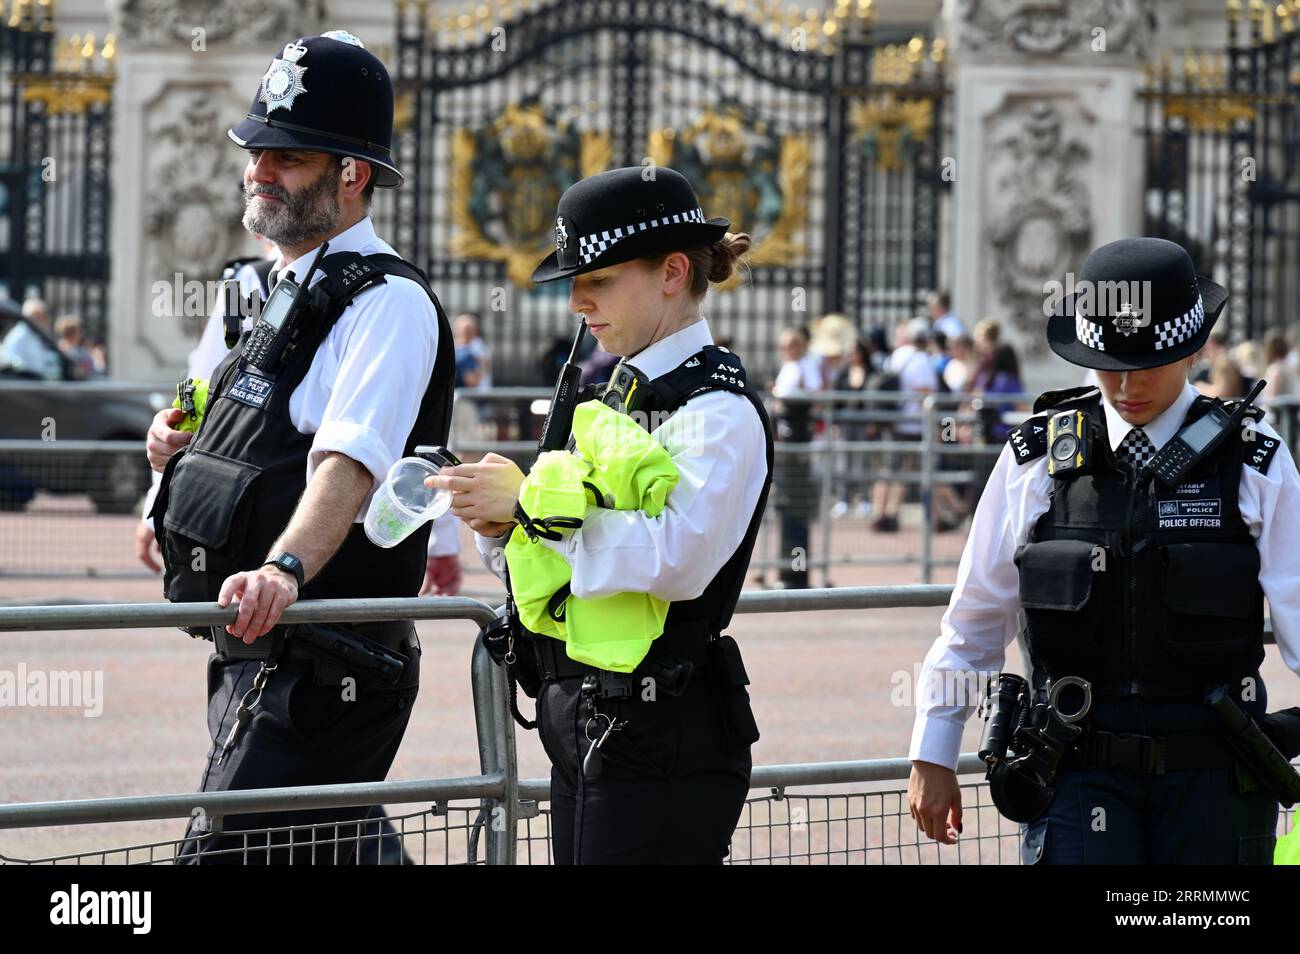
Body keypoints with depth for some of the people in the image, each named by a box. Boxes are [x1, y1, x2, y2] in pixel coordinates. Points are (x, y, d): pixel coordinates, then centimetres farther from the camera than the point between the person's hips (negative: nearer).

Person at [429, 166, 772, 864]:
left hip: (662, 746, -9)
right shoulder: (623, 393, 15)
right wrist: (500, 522, -5)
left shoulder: (720, 409, -12)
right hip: (586, 728, 9)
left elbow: (676, 558, -27)